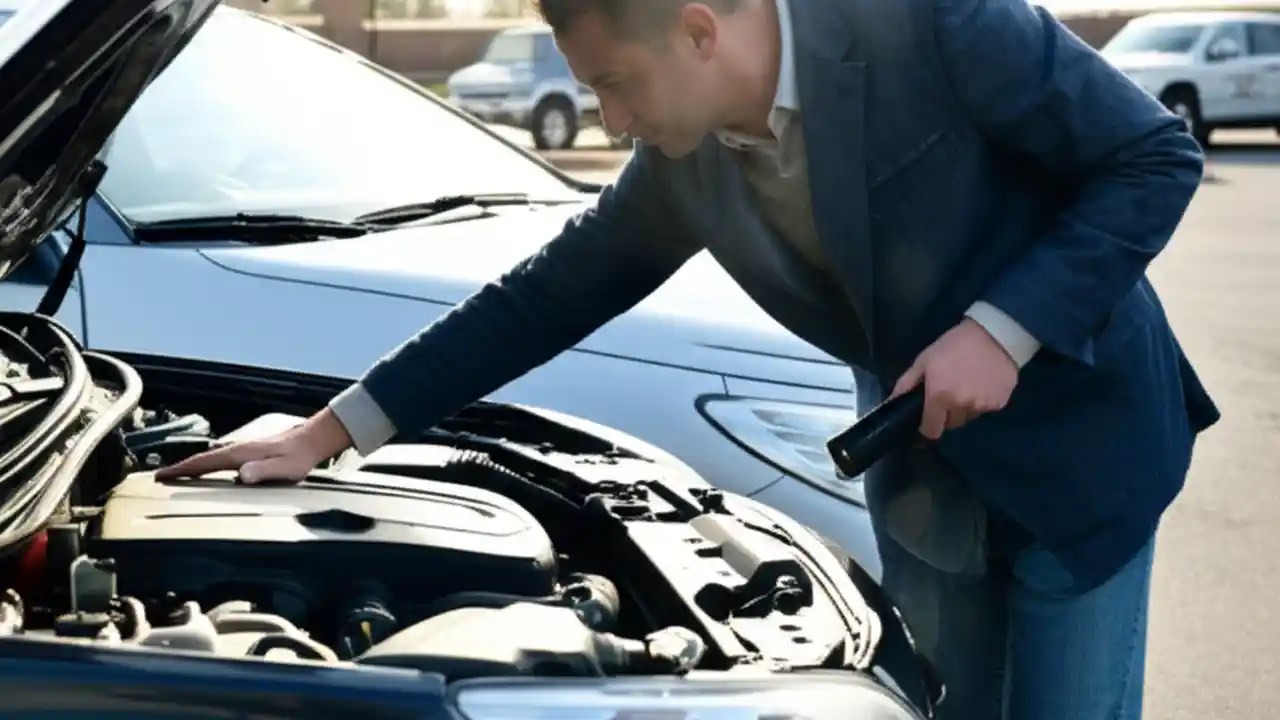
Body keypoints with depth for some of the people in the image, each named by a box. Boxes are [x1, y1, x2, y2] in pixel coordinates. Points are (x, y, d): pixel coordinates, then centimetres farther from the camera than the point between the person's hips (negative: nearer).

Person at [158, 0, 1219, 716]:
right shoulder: (683, 162, -7)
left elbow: (1158, 156, -19)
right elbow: (546, 294, 1)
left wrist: (1001, 328, -28)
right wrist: (332, 433, -1)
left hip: (1076, 445, -5)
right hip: (925, 477, 5)